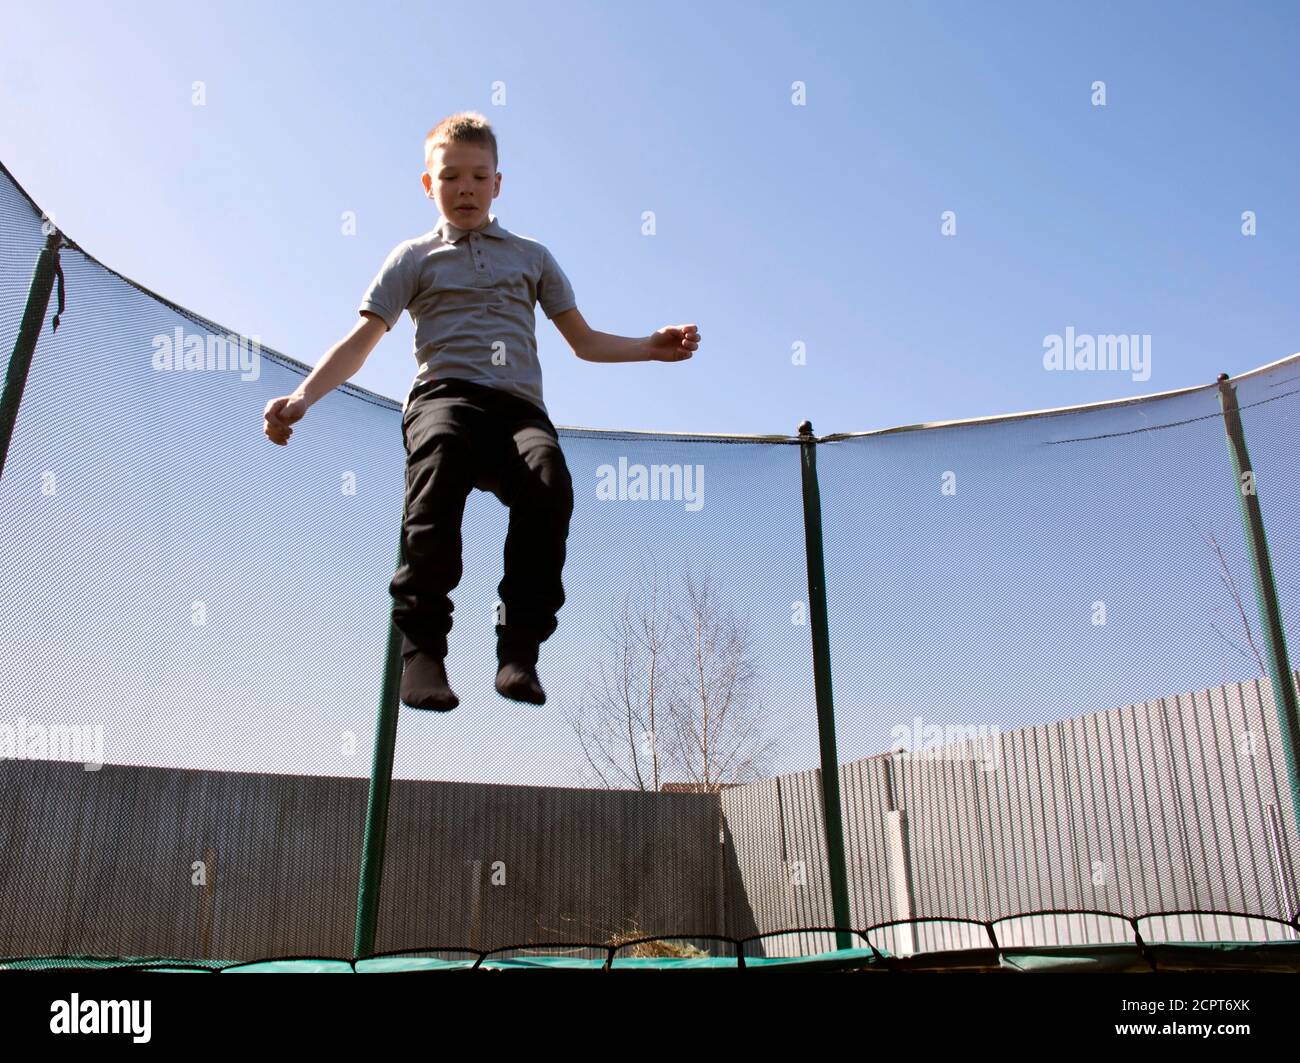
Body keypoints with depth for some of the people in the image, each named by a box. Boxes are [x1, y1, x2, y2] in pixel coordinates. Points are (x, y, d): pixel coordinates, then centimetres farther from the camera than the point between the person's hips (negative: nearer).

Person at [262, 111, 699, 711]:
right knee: (439, 466, -39)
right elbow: (361, 341, 13)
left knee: (549, 479, -35)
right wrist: (302, 397, -2)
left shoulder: (531, 256, 28)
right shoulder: (414, 257, 22)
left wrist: (652, 346, 12)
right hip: (444, 393, -1)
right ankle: (422, 645, -36)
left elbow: (584, 342, 28)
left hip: (519, 403, 2)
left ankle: (520, 646, -30)